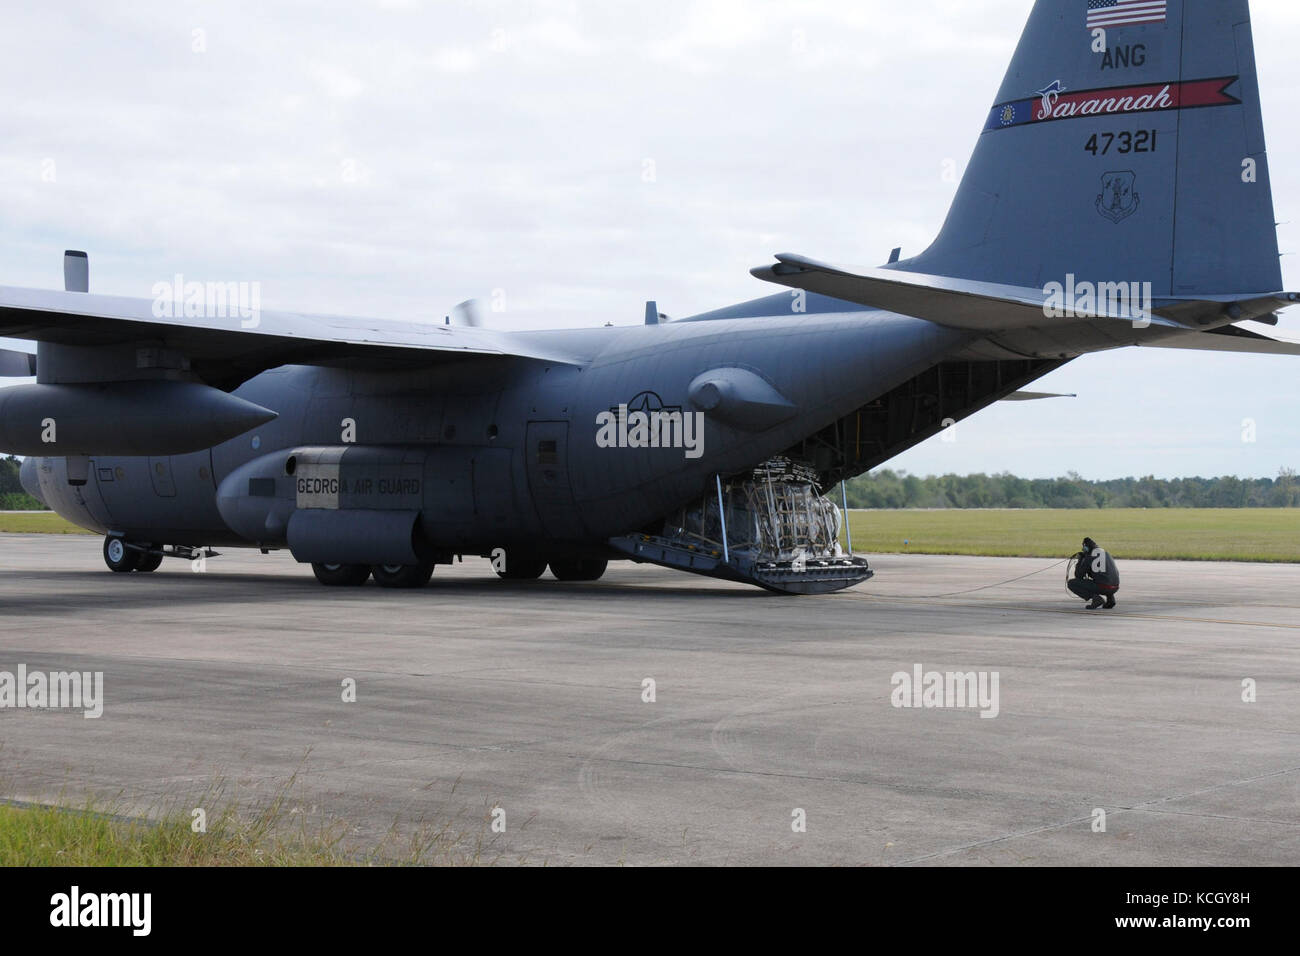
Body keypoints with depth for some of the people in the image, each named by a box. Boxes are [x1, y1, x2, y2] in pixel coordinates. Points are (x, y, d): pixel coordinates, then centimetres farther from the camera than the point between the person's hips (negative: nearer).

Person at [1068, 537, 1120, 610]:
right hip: (1115, 588, 6)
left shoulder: (1087, 558, 1)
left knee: (1071, 583, 2)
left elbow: (1078, 576, 7)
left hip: (1102, 588, -6)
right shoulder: (1106, 554, 18)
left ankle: (1095, 598, -10)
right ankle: (1110, 599, 18)